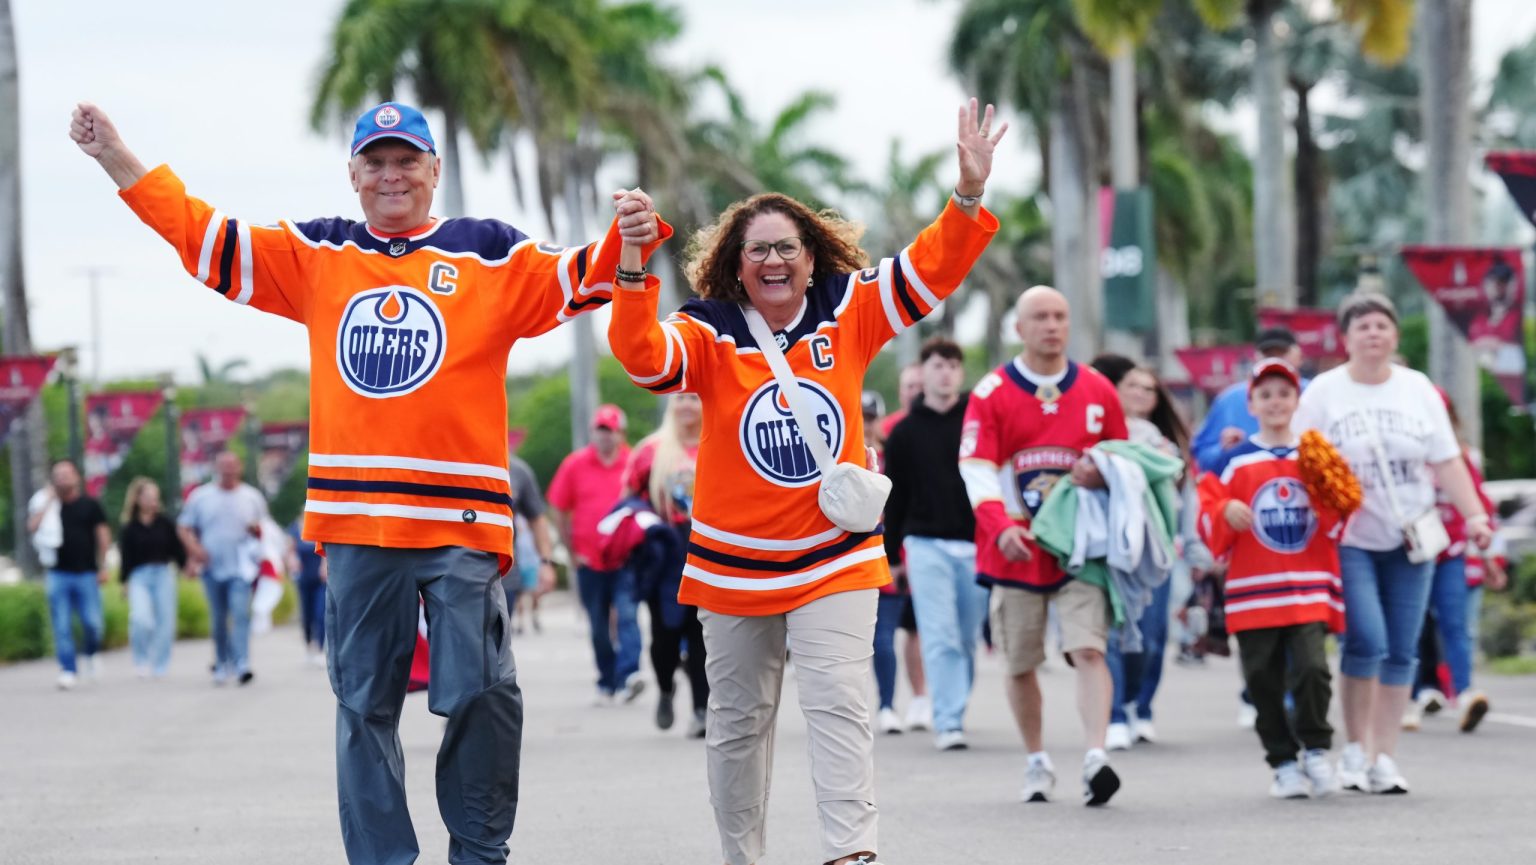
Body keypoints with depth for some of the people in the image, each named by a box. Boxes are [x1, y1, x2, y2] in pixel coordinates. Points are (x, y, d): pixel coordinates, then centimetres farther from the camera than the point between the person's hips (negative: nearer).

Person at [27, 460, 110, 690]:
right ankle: (68, 669, 1)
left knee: (93, 623, -6)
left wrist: (103, 567, 1)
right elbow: (32, 528, -9)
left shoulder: (89, 505, 5)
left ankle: (87, 656, 21)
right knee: (62, 626, -4)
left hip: (87, 573, -1)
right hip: (58, 574, 1)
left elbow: (103, 534, 7)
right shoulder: (46, 506, 7)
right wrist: (48, 502, -7)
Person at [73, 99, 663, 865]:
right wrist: (114, 155, 8)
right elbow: (204, 238, 13)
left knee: (480, 693, -5)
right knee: (365, 704, 7)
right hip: (354, 518, 3)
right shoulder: (318, 254, 13)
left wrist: (626, 241, -22)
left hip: (460, 515, -2)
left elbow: (579, 280, -1)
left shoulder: (487, 254, 7)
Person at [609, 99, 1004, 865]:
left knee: (839, 706, -15)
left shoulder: (849, 317, -1)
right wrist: (632, 271, -39)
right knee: (738, 721, 12)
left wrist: (969, 197, -22)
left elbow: (928, 272, -6)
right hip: (734, 566, 1)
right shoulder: (710, 335, -6)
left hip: (835, 561, 0)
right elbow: (642, 355, -24)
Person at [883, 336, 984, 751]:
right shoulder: (905, 433, 7)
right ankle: (948, 721, -11)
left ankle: (954, 713, 19)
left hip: (977, 545, 0)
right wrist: (891, 555, 12)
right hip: (927, 545, 0)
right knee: (940, 638, -9)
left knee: (968, 639, 6)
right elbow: (896, 499, 12)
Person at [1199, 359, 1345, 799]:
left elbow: (1338, 525, 9)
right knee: (1264, 681, 3)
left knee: (1312, 668, -16)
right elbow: (1211, 527, 4)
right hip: (1254, 593, 0)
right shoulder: (1234, 461, 6)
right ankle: (1283, 763, 16)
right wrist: (1226, 513, -17)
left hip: (1309, 590, 0)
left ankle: (1316, 750, 3)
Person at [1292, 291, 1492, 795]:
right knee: (1367, 642, -16)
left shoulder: (1418, 389, 8)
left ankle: (1384, 758, 10)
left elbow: (1447, 461, 8)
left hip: (1410, 540, 3)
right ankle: (1355, 749, 1)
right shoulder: (1324, 393, 0)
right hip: (1350, 540, -3)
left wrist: (1474, 514, -2)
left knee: (1401, 652, 2)